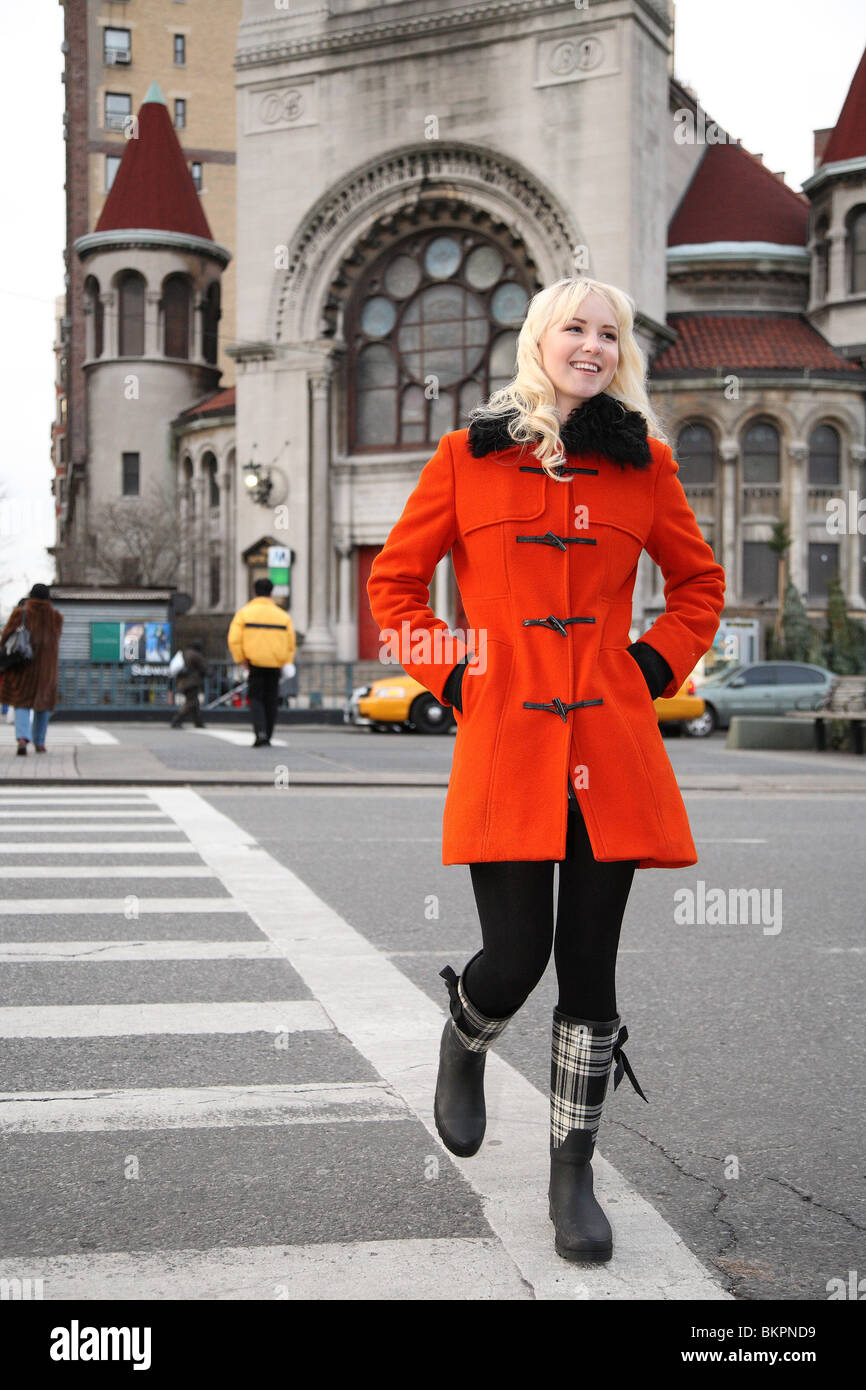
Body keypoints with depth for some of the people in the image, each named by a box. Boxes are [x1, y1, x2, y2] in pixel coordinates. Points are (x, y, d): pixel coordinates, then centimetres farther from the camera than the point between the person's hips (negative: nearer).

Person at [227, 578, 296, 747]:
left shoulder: (244, 613, 0)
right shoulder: (283, 615, 6)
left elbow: (234, 640, -9)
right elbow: (290, 643, 5)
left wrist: (241, 660, -3)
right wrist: (286, 663, 10)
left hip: (254, 664, -2)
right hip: (275, 665, 2)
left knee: (256, 699, 5)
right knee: (271, 700, 11)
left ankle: (261, 733, -15)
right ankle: (266, 738, 16)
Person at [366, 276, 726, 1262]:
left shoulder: (644, 463, 10)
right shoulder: (468, 457, 5)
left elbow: (700, 582, 21)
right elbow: (392, 580, 11)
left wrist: (655, 668, 7)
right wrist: (451, 679, 2)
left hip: (613, 742, 2)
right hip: (505, 739, -2)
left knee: (589, 966, 3)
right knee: (516, 954, -7)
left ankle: (573, 1174, 16)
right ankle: (463, 1046, 30)